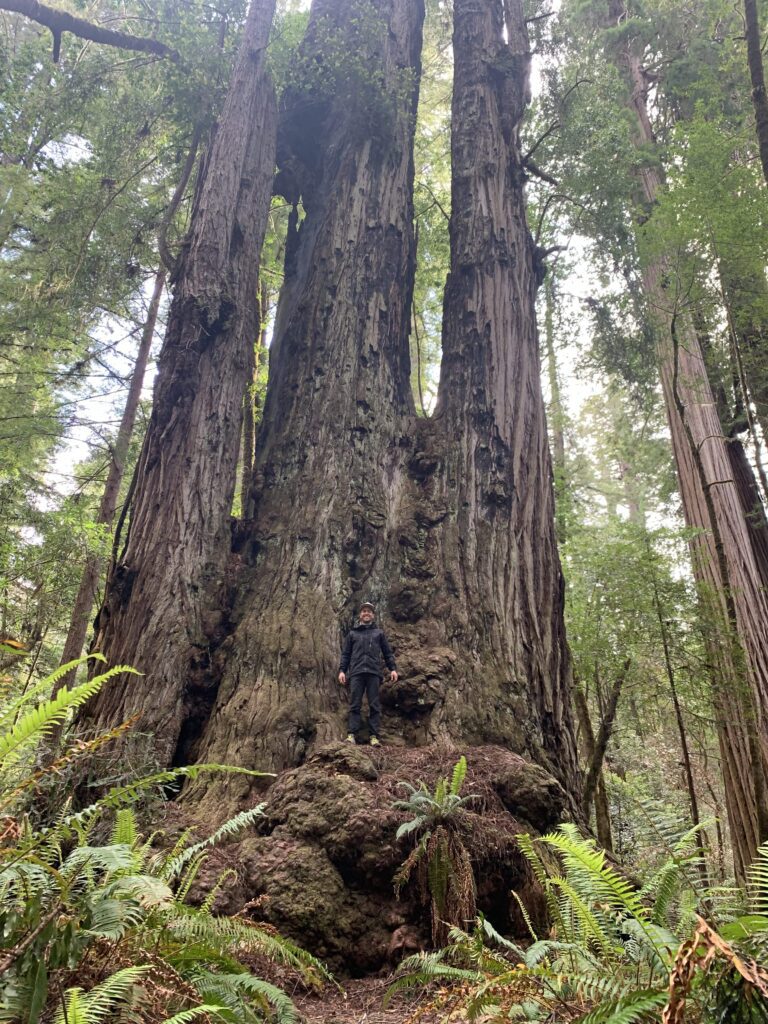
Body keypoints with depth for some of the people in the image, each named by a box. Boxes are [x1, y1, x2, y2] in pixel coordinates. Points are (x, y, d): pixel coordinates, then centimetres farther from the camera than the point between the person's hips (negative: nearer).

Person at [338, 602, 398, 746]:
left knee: (374, 705, -4)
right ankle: (352, 734, -7)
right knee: (355, 705, -5)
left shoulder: (379, 633, 19)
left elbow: (388, 652, 15)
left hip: (373, 672, 0)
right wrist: (342, 670, 1)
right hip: (356, 672, 0)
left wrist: (393, 668, 2)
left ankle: (374, 736, -5)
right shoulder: (352, 633, 19)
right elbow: (346, 654, 14)